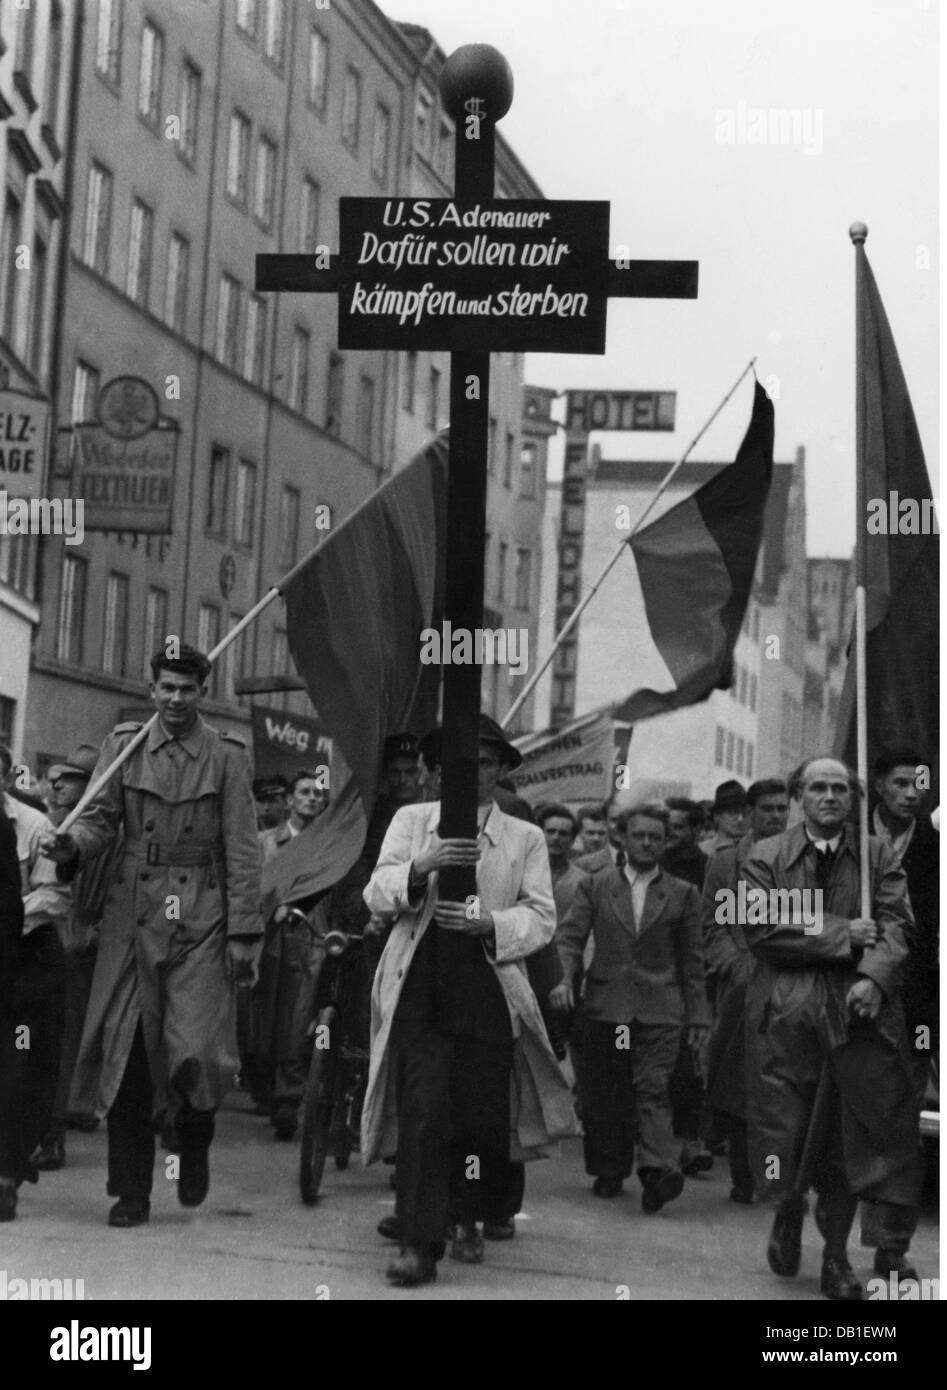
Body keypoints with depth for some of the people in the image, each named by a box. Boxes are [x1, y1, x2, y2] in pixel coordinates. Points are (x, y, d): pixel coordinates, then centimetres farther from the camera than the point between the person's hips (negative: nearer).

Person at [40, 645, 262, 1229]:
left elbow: (242, 849, 0)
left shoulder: (227, 755, 2)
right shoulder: (123, 745, 8)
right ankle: (131, 1192, 14)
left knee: (198, 1051, -10)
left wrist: (245, 931, -4)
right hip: (134, 913, 2)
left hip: (202, 919, -2)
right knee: (125, 1051, 2)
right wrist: (72, 846, -18)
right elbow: (100, 819, 6)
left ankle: (194, 1142, 23)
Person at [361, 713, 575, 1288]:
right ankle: (420, 1244, -8)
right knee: (424, 1112, -11)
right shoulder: (412, 820, 13)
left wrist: (486, 924, -16)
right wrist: (423, 866, -19)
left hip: (488, 987, 1)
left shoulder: (525, 838, 12)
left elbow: (541, 916, 3)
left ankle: (469, 1219, 27)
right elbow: (377, 894, 1)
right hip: (420, 987, -1)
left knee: (483, 1114, 2)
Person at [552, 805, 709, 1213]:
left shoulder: (682, 894, 9)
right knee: (604, 1094, 6)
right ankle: (609, 1170, 18)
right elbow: (571, 936, 4)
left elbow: (692, 959, 11)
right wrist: (563, 979, -14)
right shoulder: (594, 886, 9)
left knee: (653, 1088, -13)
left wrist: (698, 1015, 8)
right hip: (605, 1006, 2)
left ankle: (657, 1170, -22)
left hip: (659, 1010, -1)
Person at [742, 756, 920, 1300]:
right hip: (786, 1013, -1)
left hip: (860, 1010, 1)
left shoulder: (879, 856, 11)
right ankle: (789, 1214, 32)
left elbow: (897, 925, 1)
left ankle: (837, 1256, 15)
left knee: (850, 1138, 2)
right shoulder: (766, 858, 6)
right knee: (786, 1128, 1)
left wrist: (874, 978, -17)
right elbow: (762, 929, -6)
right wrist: (842, 935, -10)